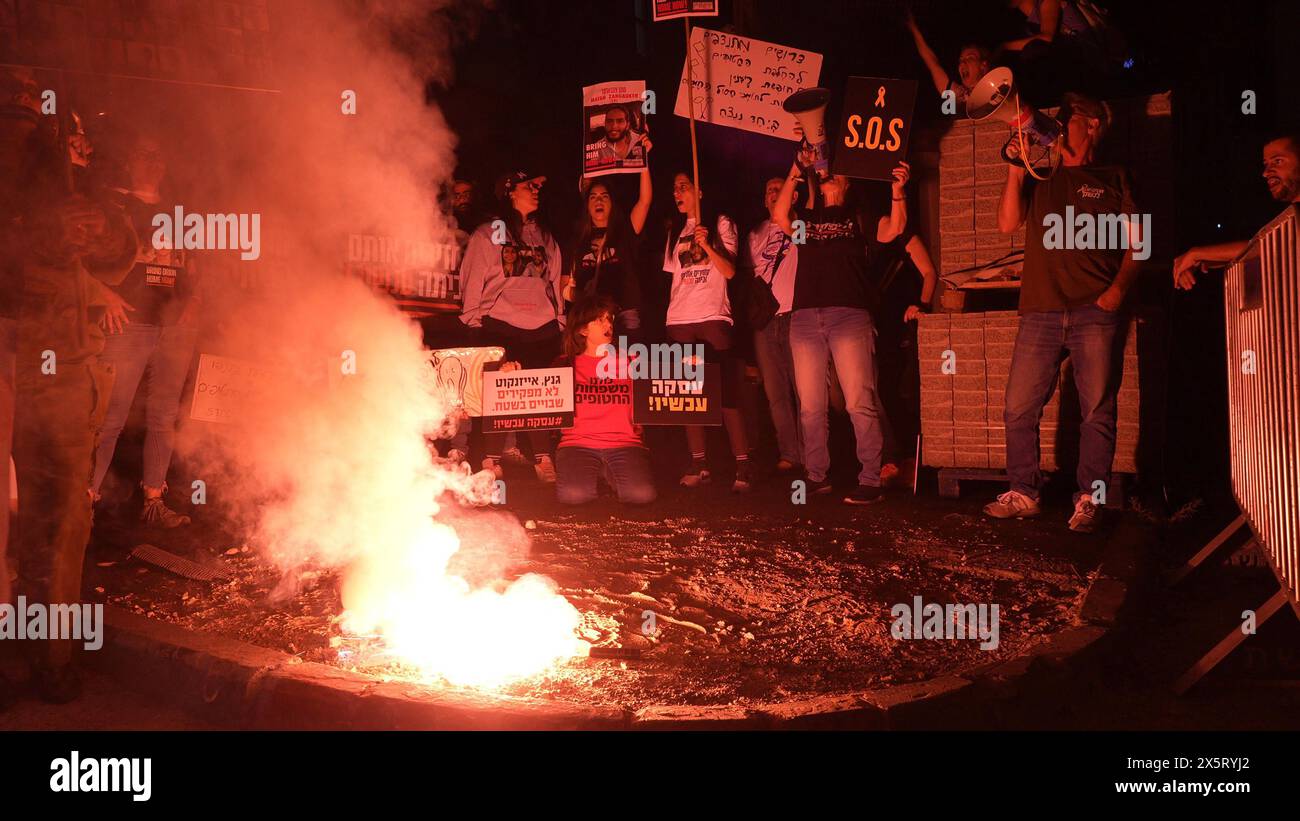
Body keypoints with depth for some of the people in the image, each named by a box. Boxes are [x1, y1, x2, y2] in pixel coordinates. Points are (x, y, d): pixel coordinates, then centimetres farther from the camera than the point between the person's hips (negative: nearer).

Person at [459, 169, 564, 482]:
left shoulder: (545, 237, 20)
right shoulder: (486, 234, 7)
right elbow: (472, 281, 5)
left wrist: (559, 321, 15)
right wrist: (473, 320, -2)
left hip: (543, 328, 4)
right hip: (500, 327, -3)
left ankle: (543, 459, 5)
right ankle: (492, 462, 0)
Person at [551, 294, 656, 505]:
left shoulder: (630, 361, 15)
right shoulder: (565, 365, 11)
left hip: (624, 442, 1)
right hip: (578, 443, -1)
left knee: (642, 494, -26)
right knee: (572, 495, -30)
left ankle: (609, 472, 9)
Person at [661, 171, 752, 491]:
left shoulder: (720, 224, 6)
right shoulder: (675, 231, 20)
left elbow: (729, 270, -4)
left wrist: (707, 245, -18)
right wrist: (671, 312, 12)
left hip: (713, 317, -5)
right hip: (679, 320, 5)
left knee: (726, 392, -12)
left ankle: (742, 465, -14)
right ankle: (699, 465, 2)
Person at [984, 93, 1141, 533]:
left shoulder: (1113, 179, 15)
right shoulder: (1038, 179, 20)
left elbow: (1136, 242, 10)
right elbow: (1008, 223, 6)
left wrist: (1118, 288, -6)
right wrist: (1015, 170, 0)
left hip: (1095, 311, -2)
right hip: (1041, 311, 2)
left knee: (1097, 410, -5)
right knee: (1019, 408, -2)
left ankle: (1089, 499, 2)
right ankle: (1023, 493, 9)